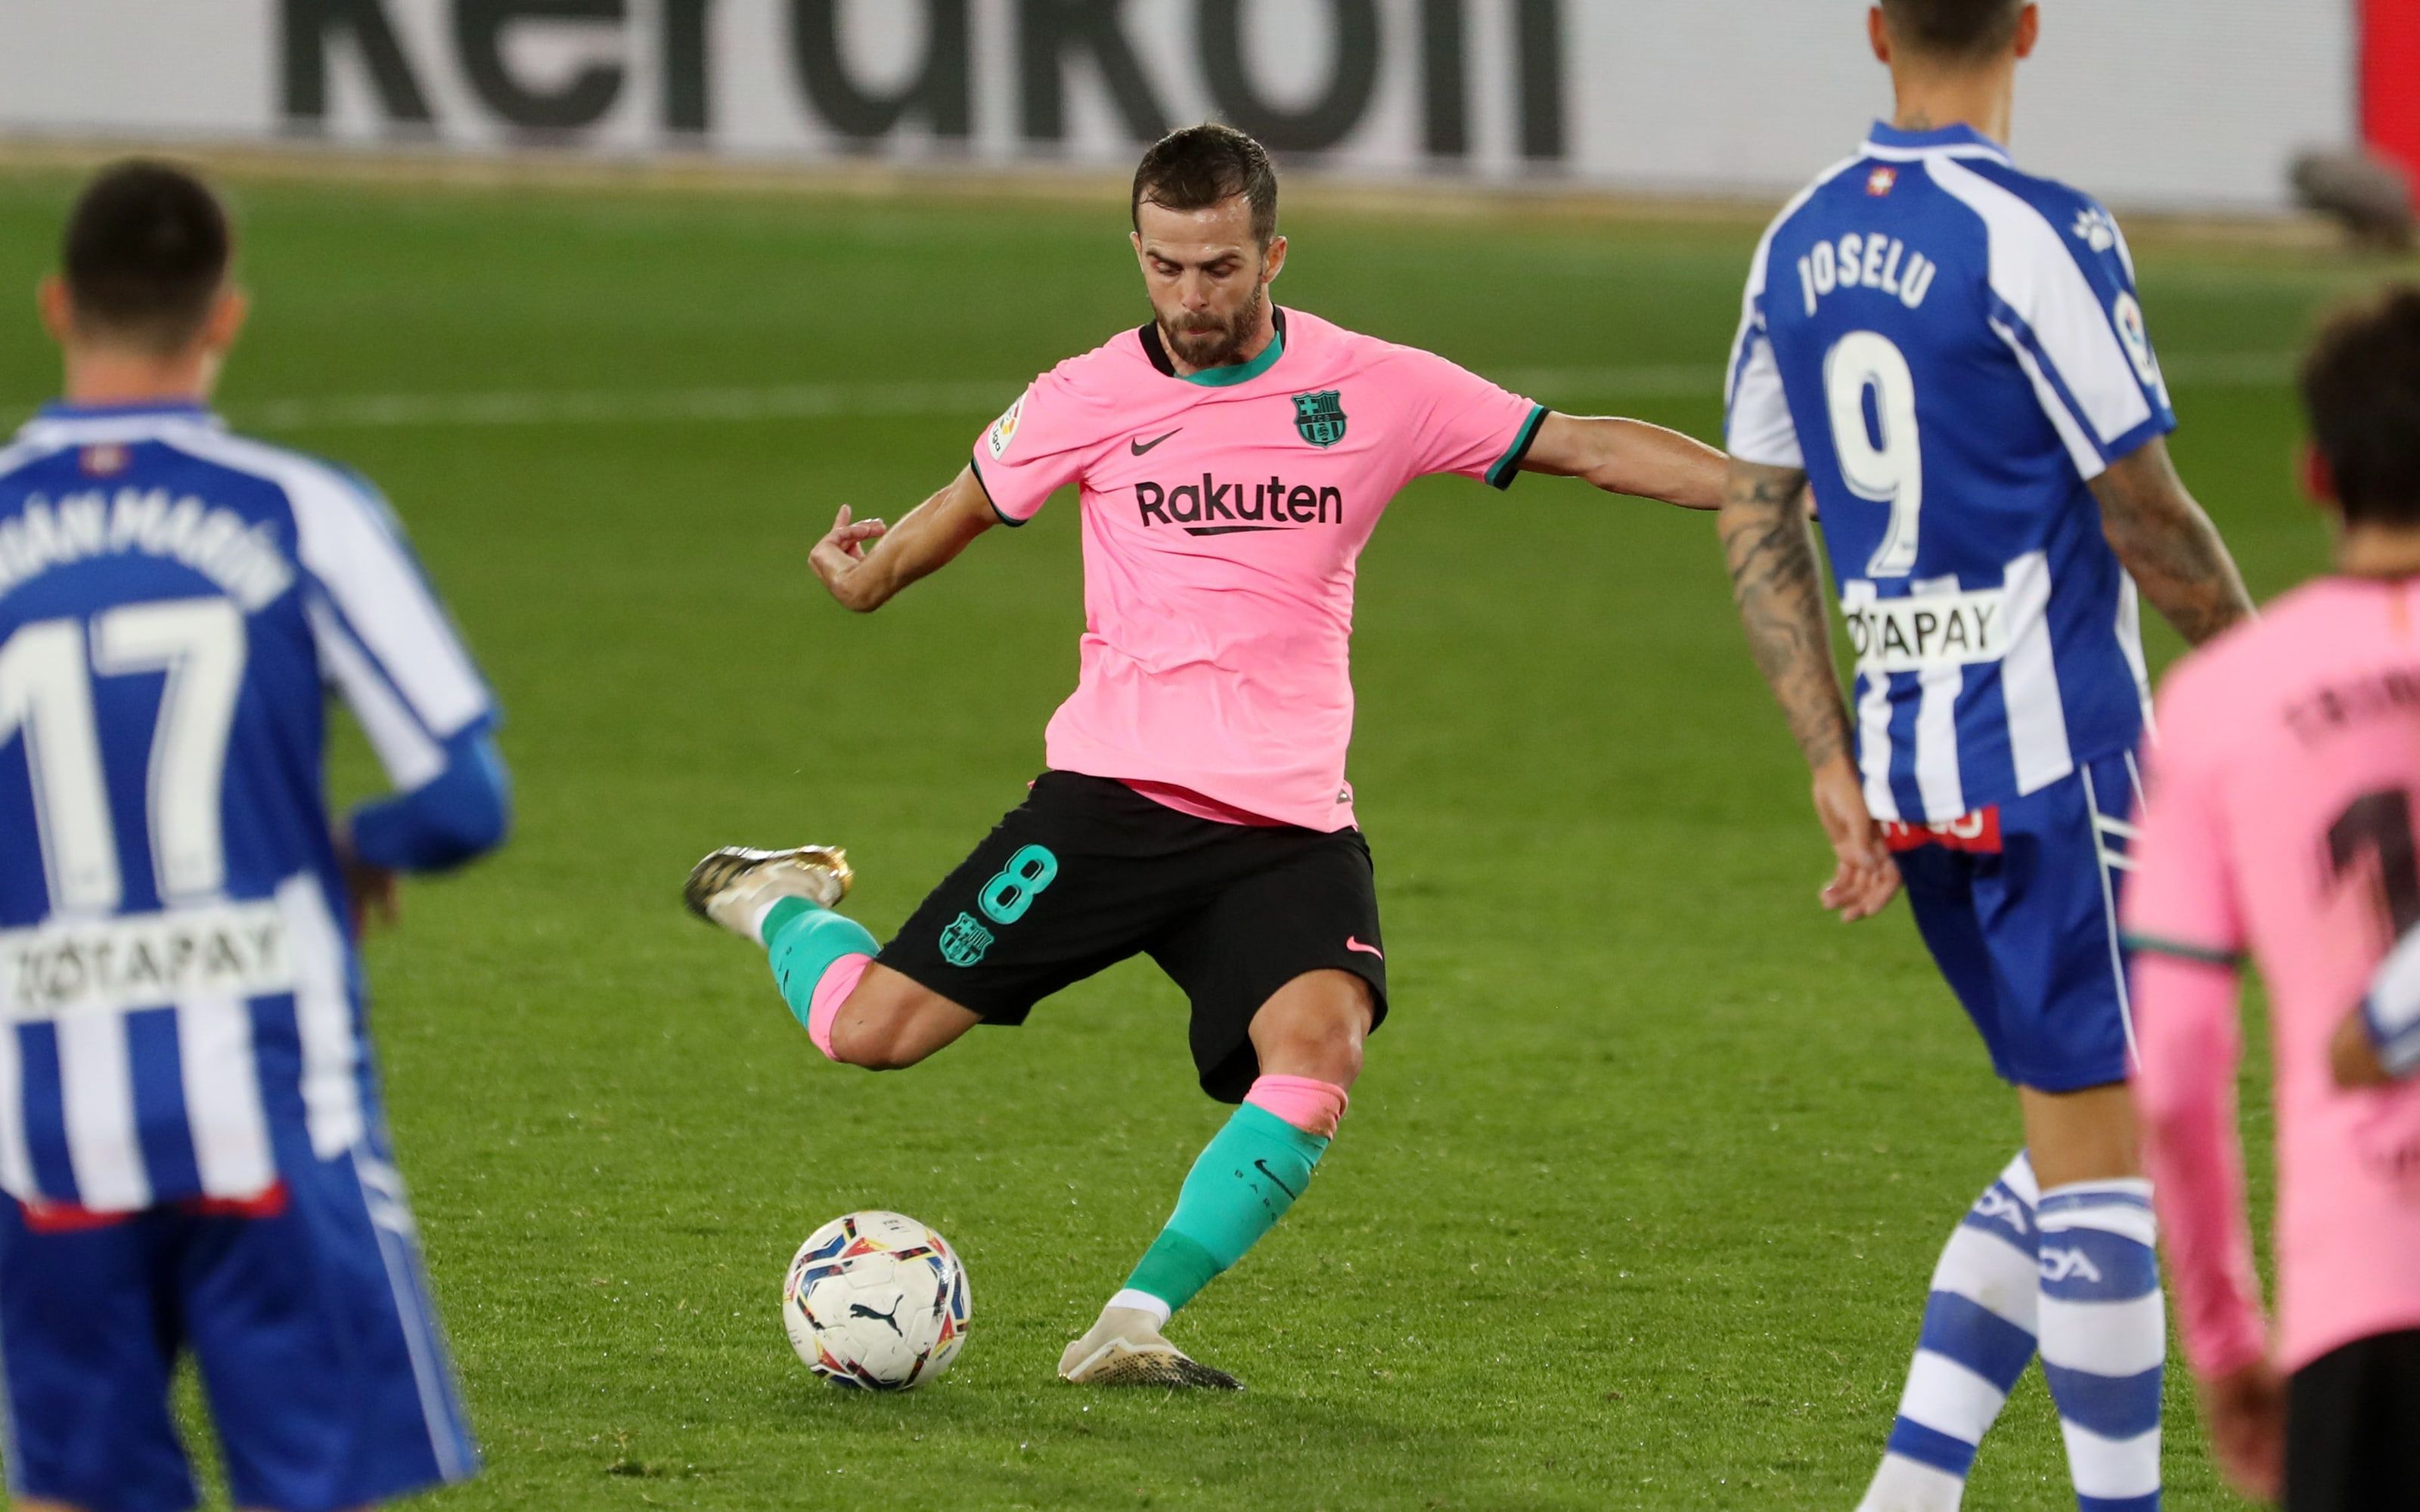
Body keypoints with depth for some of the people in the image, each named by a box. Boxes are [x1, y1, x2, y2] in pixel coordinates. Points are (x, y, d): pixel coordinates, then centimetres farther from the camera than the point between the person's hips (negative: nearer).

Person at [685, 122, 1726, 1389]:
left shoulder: (1377, 390, 1)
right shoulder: (1091, 401, 1)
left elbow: (1586, 448, 2)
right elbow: (968, 505, 20)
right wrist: (870, 574, 8)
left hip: (1291, 821, 0)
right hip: (1114, 794, 0)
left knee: (1320, 1041, -29)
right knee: (872, 1030, -6)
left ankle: (1130, 1327, -21)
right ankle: (782, 903, 30)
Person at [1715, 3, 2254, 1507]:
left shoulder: (1799, 243, 9)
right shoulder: (2038, 235, -15)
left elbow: (1755, 519, 11)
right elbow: (2150, 523, -11)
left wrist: (1834, 764, 10)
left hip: (1904, 764, 8)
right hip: (2052, 758, -7)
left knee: (2080, 1144, 15)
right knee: (2100, 1156, -1)